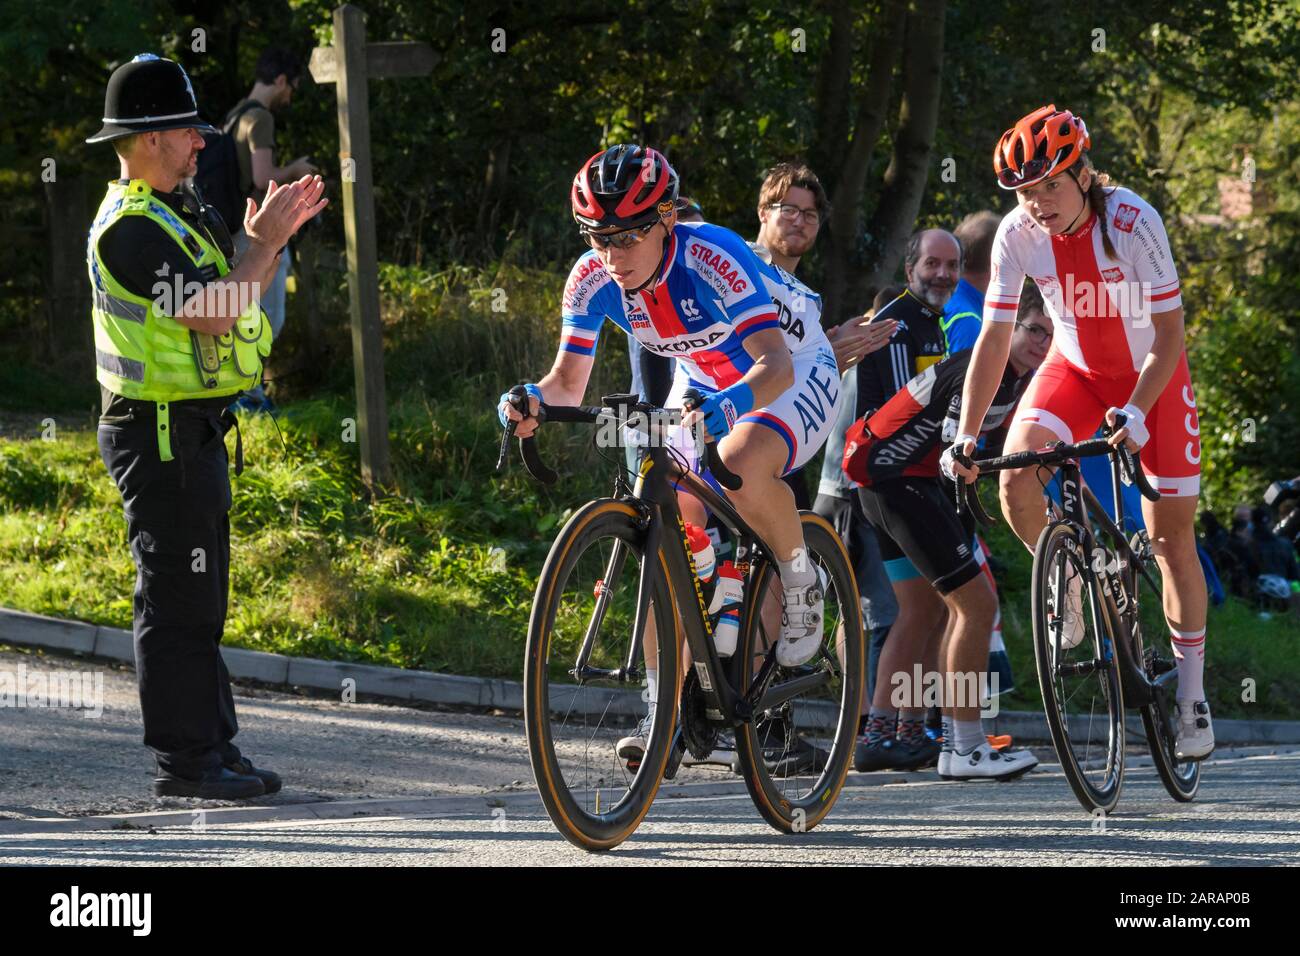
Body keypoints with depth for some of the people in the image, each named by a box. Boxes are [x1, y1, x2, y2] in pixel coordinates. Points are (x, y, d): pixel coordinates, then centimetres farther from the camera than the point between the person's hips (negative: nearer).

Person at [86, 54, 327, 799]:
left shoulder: (181, 215, 14)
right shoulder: (130, 227, -18)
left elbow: (240, 299, 16)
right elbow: (213, 313, -25)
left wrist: (275, 235, 4)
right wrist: (266, 241, -18)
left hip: (196, 431, 10)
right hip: (160, 431, -10)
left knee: (201, 600, 14)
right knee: (177, 600, -7)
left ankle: (215, 746, 20)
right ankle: (185, 761, -4)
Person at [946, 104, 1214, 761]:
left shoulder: (1132, 222, -29)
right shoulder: (1018, 234, -20)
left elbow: (1169, 336, -26)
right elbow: (993, 340, -15)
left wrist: (1135, 412, -39)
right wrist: (965, 435, -24)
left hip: (1151, 374, -3)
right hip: (1076, 368, 3)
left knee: (1171, 535, -4)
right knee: (1015, 476, -25)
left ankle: (1191, 693, 8)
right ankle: (1067, 589, 2)